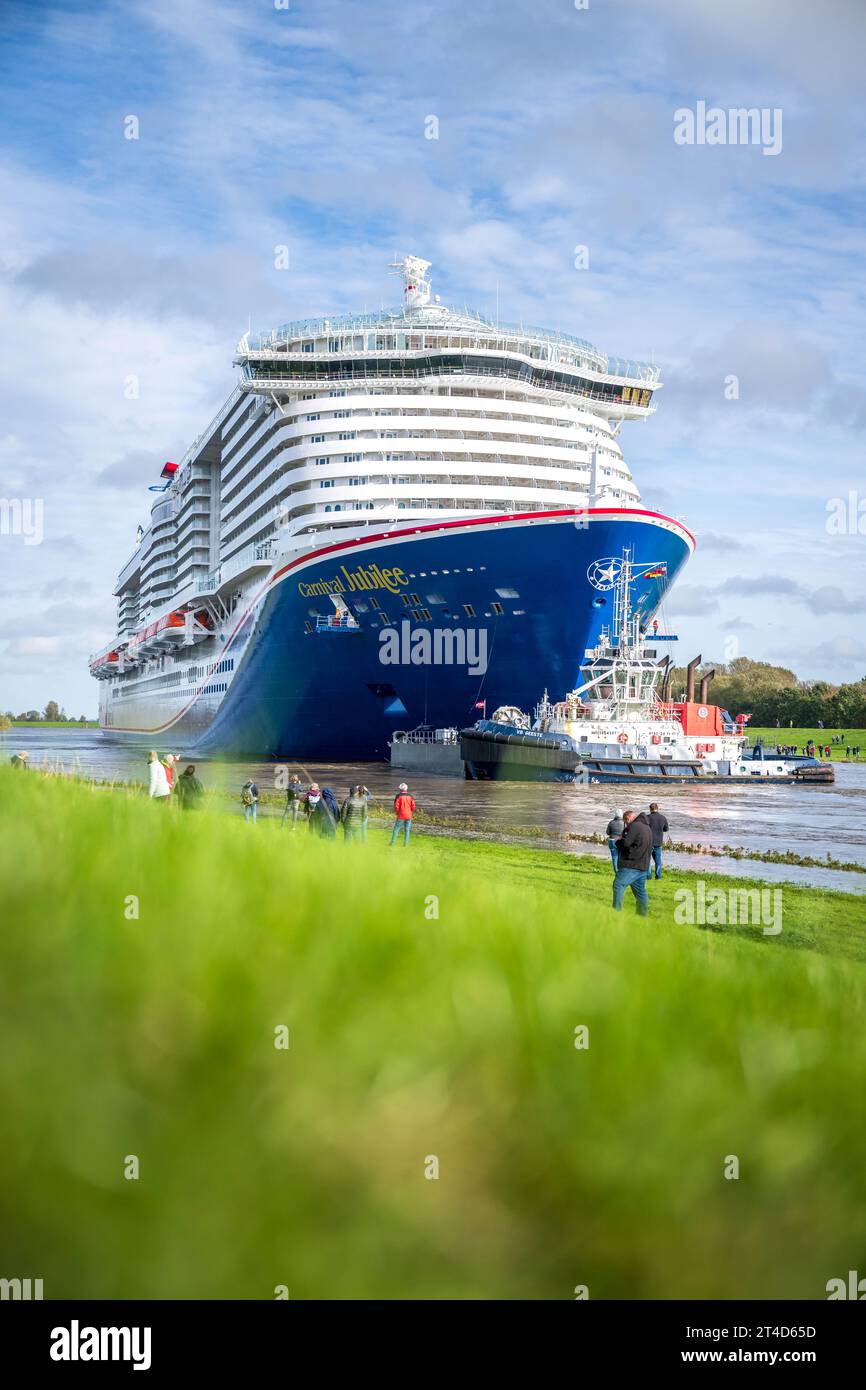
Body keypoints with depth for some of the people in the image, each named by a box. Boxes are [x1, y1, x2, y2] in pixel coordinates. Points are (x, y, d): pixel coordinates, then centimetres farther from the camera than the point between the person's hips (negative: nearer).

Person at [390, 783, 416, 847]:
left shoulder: (398, 796, -9)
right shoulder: (410, 797, 2)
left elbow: (396, 806, -11)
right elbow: (413, 807, 1)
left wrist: (396, 814, 4)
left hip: (401, 816, -3)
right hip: (408, 816, 3)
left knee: (396, 829, 6)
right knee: (407, 830, 7)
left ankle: (392, 842, 6)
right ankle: (406, 843, 5)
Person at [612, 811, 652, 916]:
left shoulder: (634, 826, -12)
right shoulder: (647, 828, 19)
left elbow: (625, 843, -21)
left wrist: (618, 841, 2)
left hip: (631, 865, -9)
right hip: (643, 866, 9)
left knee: (618, 885, -9)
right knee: (640, 891, 14)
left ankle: (616, 911, -15)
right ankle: (642, 914, 18)